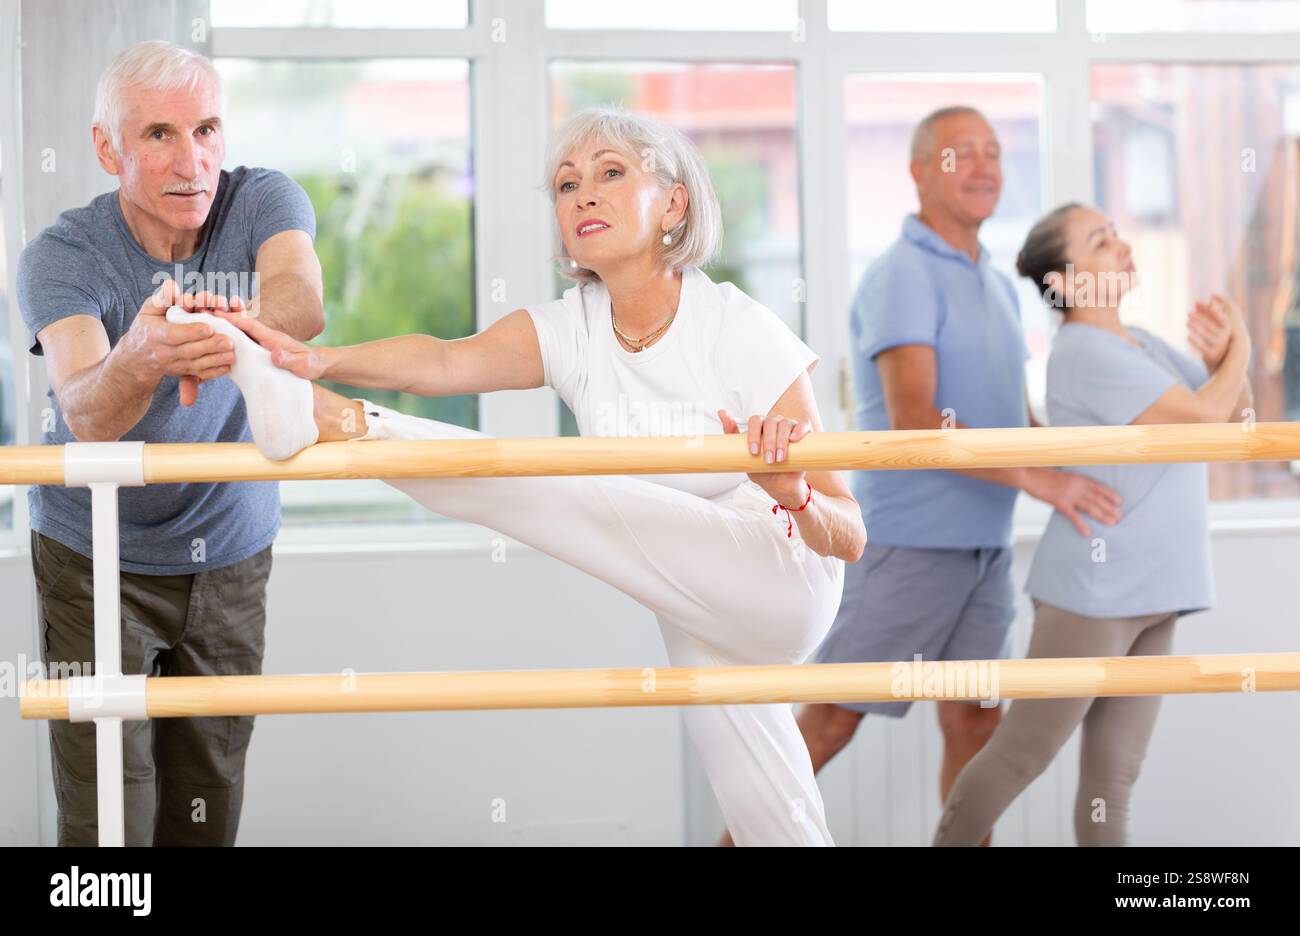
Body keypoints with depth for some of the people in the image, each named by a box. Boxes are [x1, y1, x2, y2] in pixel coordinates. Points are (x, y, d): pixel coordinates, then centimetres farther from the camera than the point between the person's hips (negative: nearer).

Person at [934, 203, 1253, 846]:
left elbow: (1234, 412, 15)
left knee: (1114, 777, 8)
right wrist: (1238, 353, -1)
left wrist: (1223, 359, -5)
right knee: (1021, 756, 0)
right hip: (1091, 591, -8)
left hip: (1145, 597, 8)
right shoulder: (1085, 353, -14)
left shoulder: (1138, 345, 14)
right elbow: (1198, 423, -18)